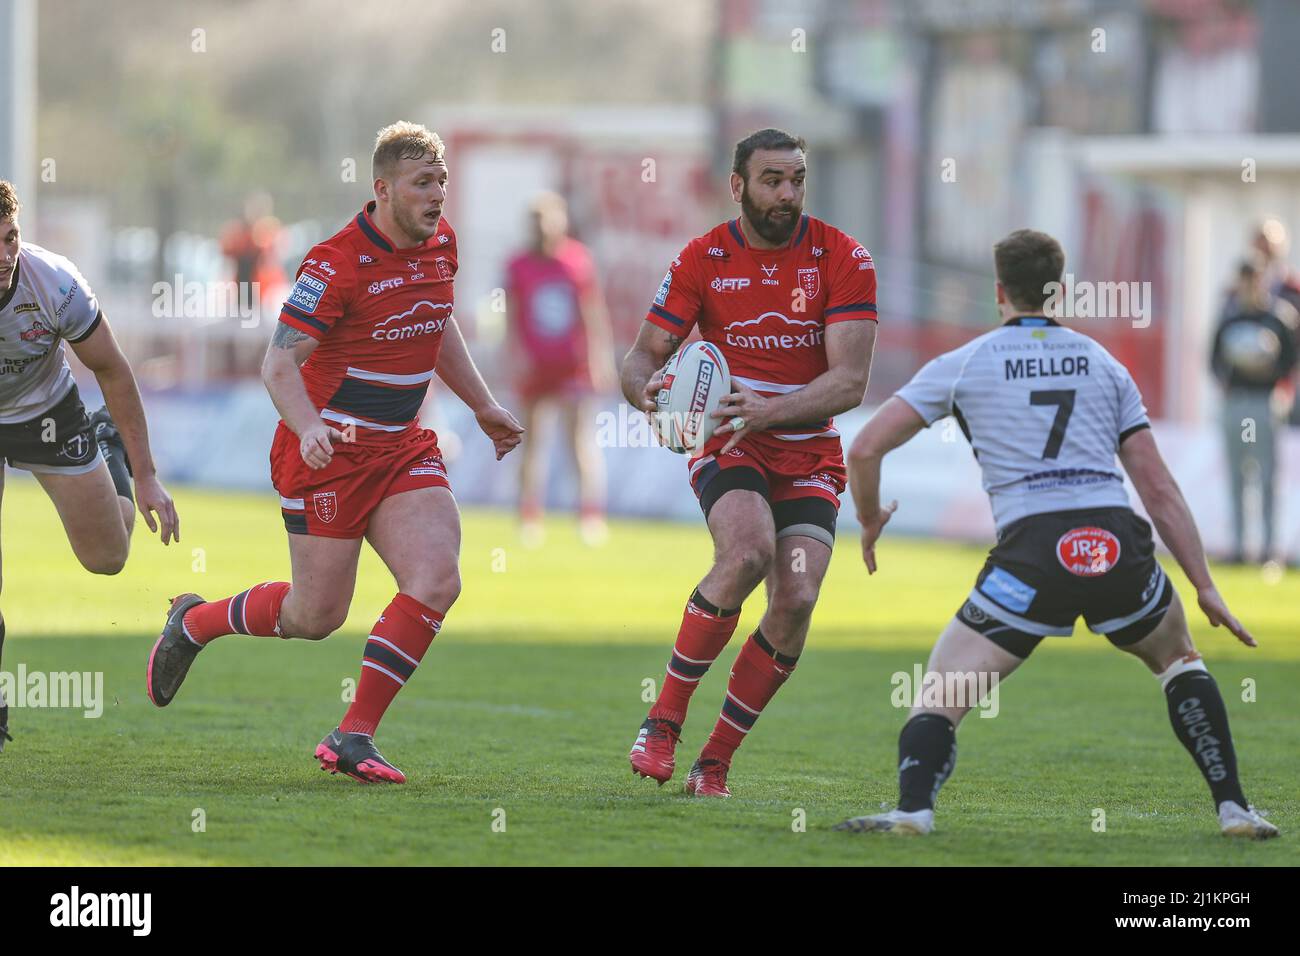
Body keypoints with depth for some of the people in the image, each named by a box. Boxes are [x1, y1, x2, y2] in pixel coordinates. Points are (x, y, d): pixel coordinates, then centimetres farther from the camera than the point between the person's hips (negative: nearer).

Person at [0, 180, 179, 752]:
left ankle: (111, 447, 35)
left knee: (106, 556, 5)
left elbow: (110, 370, -15)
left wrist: (145, 477, -10)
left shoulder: (55, 284, -31)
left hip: (47, 412, 1)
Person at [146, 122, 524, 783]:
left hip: (403, 448, 7)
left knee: (437, 581, -15)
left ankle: (352, 738, -8)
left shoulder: (439, 244, 4)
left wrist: (482, 406, 27)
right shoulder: (337, 264, -19)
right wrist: (309, 428, -38)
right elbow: (279, 364, -22)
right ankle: (191, 623, 30)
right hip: (331, 453, -6)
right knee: (317, 616, 0)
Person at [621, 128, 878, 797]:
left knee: (795, 601, -16)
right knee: (747, 552, -31)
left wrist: (768, 411, -28)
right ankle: (664, 720, -19)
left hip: (809, 456, 2)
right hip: (728, 446, -1)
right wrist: (646, 387, -24)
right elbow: (644, 354, 1)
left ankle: (715, 760, -1)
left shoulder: (842, 259, -6)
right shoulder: (703, 259, -3)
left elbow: (850, 382, -13)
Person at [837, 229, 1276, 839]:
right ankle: (1232, 807, 20)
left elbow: (865, 450, 7)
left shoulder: (963, 365, 12)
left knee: (942, 693, 5)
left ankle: (913, 809, -23)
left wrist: (870, 520, 27)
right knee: (1179, 659, 30)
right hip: (1117, 545, 3)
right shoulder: (1103, 365, 20)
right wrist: (1205, 586, 19)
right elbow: (1159, 488, 16)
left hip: (1032, 550, -3)